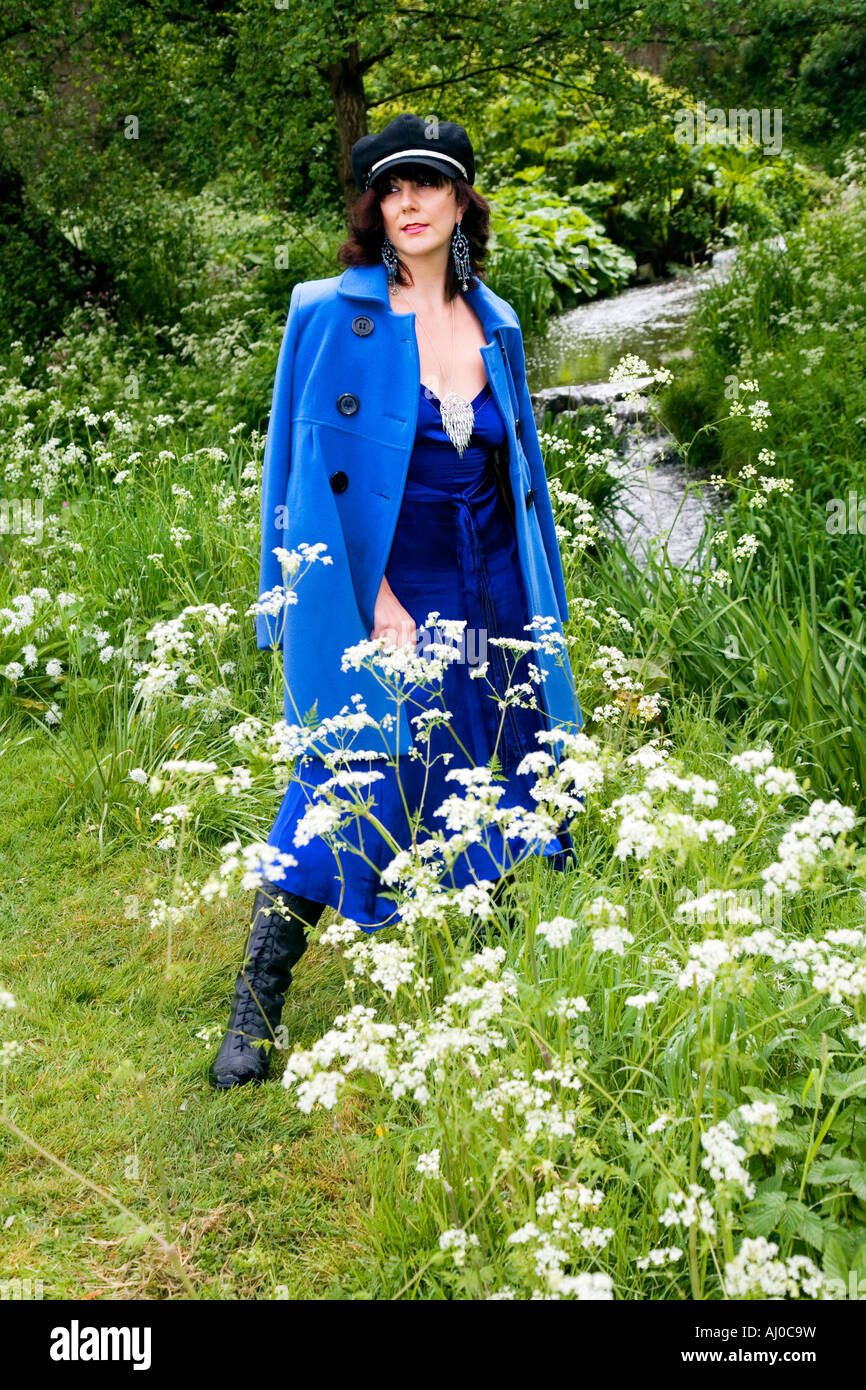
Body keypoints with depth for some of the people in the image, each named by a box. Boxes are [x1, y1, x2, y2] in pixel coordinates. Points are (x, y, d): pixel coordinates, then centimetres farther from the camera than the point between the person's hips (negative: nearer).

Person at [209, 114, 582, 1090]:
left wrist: (539, 603, 15)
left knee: (529, 783, 9)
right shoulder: (330, 314, -5)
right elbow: (315, 470, -8)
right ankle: (254, 1010, 8)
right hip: (380, 598, -5)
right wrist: (371, 602, -15)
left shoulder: (496, 324, 10)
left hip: (491, 599, 5)